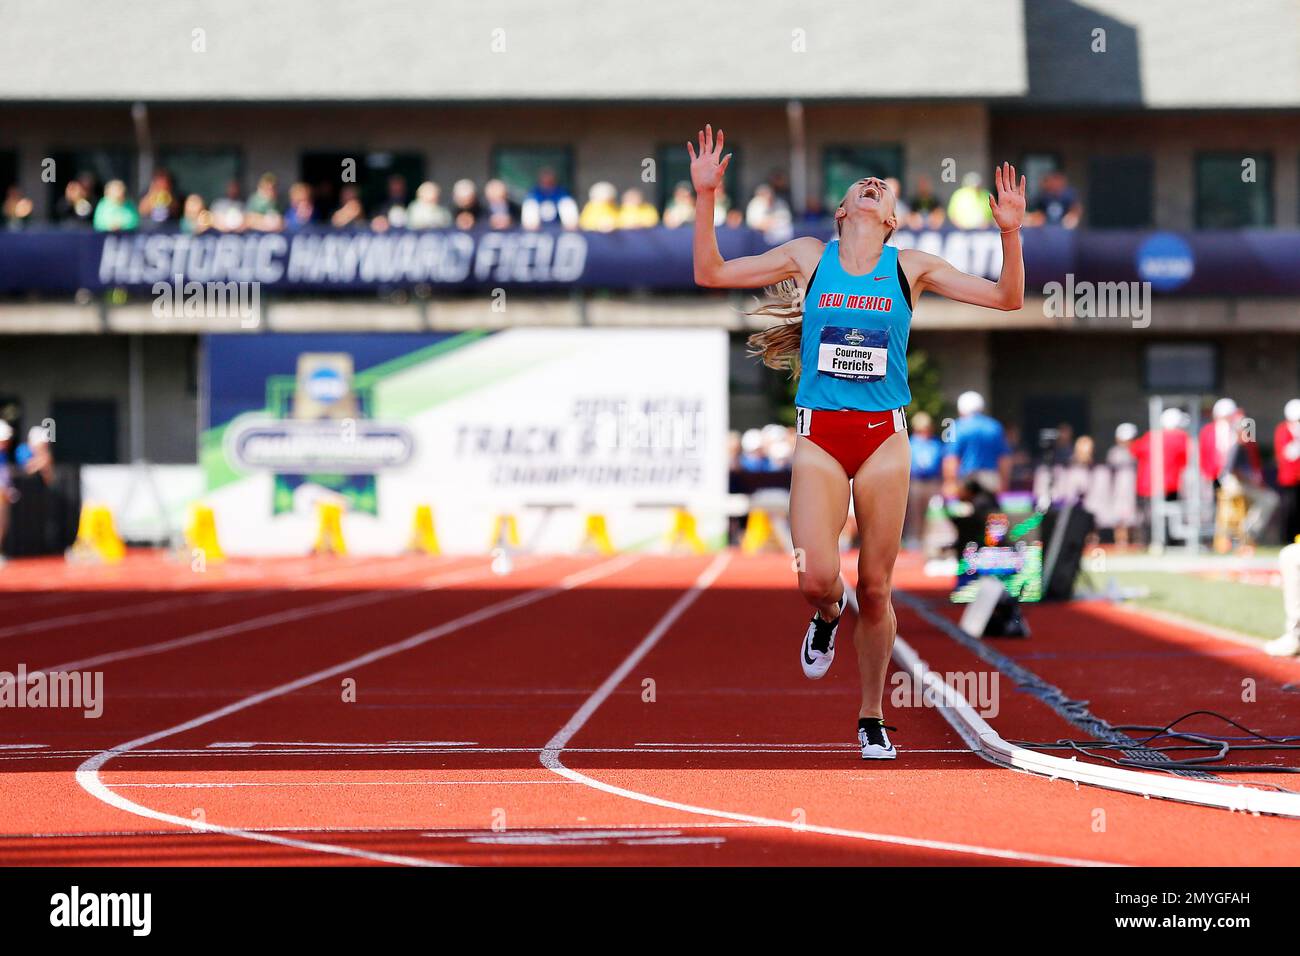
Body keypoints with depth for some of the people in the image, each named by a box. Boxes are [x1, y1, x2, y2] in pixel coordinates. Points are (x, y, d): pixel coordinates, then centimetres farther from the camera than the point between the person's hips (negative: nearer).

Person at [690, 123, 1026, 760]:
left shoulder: (910, 268, 6)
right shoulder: (809, 256, 7)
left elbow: (1007, 297, 6)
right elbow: (711, 273, 7)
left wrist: (1010, 232, -10)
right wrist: (705, 199, -4)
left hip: (883, 437, 0)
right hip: (819, 435, 0)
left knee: (875, 588, 2)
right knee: (816, 578, -16)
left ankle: (872, 719, 17)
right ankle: (829, 613, 22)